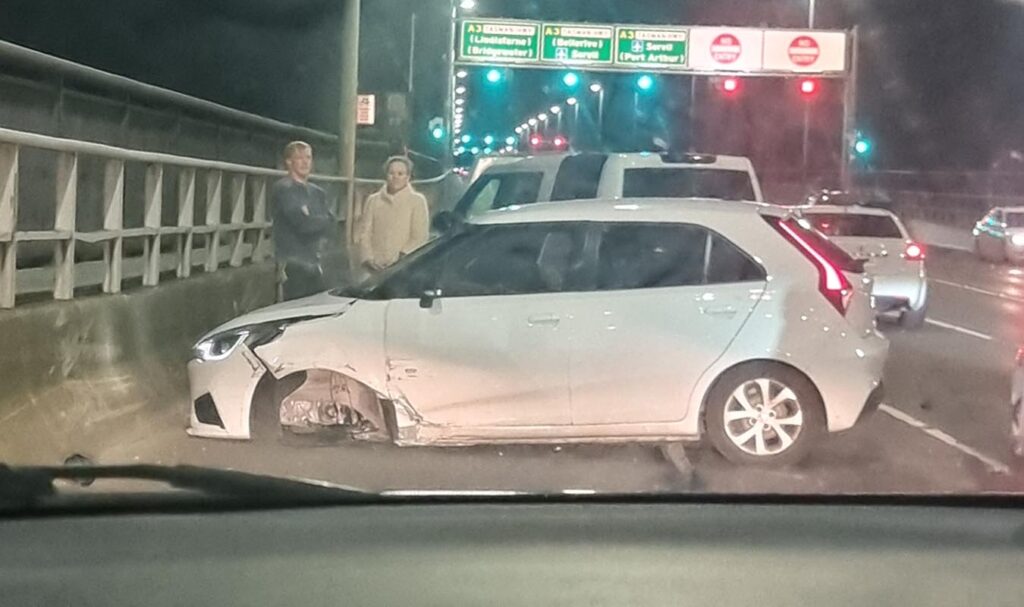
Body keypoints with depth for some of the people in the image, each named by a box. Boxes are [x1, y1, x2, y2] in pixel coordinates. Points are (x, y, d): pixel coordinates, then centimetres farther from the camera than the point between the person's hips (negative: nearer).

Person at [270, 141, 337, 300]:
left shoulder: (318, 192, 19)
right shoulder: (283, 189, -6)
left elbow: (331, 225, 8)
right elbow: (302, 223, -17)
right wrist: (323, 221, -1)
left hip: (314, 263, 7)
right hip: (293, 264, -7)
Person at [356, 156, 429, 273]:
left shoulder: (417, 201, 5)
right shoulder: (373, 200, 13)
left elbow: (420, 237, 1)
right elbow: (364, 232, 10)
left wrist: (401, 257, -11)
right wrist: (368, 258, -6)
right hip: (376, 268, 2)